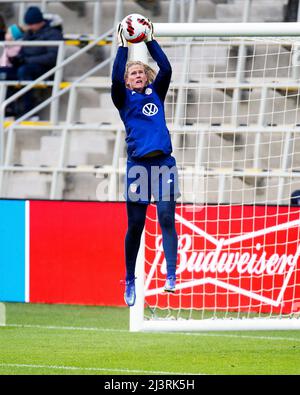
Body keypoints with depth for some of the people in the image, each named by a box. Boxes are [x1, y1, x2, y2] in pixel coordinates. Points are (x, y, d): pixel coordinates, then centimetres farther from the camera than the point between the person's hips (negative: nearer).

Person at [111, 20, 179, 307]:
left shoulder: (156, 94, 15)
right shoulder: (124, 99, 9)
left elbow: (166, 70, 1)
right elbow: (115, 79, -9)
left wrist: (150, 42, 1)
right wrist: (122, 47, -8)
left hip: (164, 163, 1)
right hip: (138, 165, -1)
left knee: (166, 218, -13)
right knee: (135, 225, 4)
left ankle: (171, 276, -20)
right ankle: (130, 281, 16)